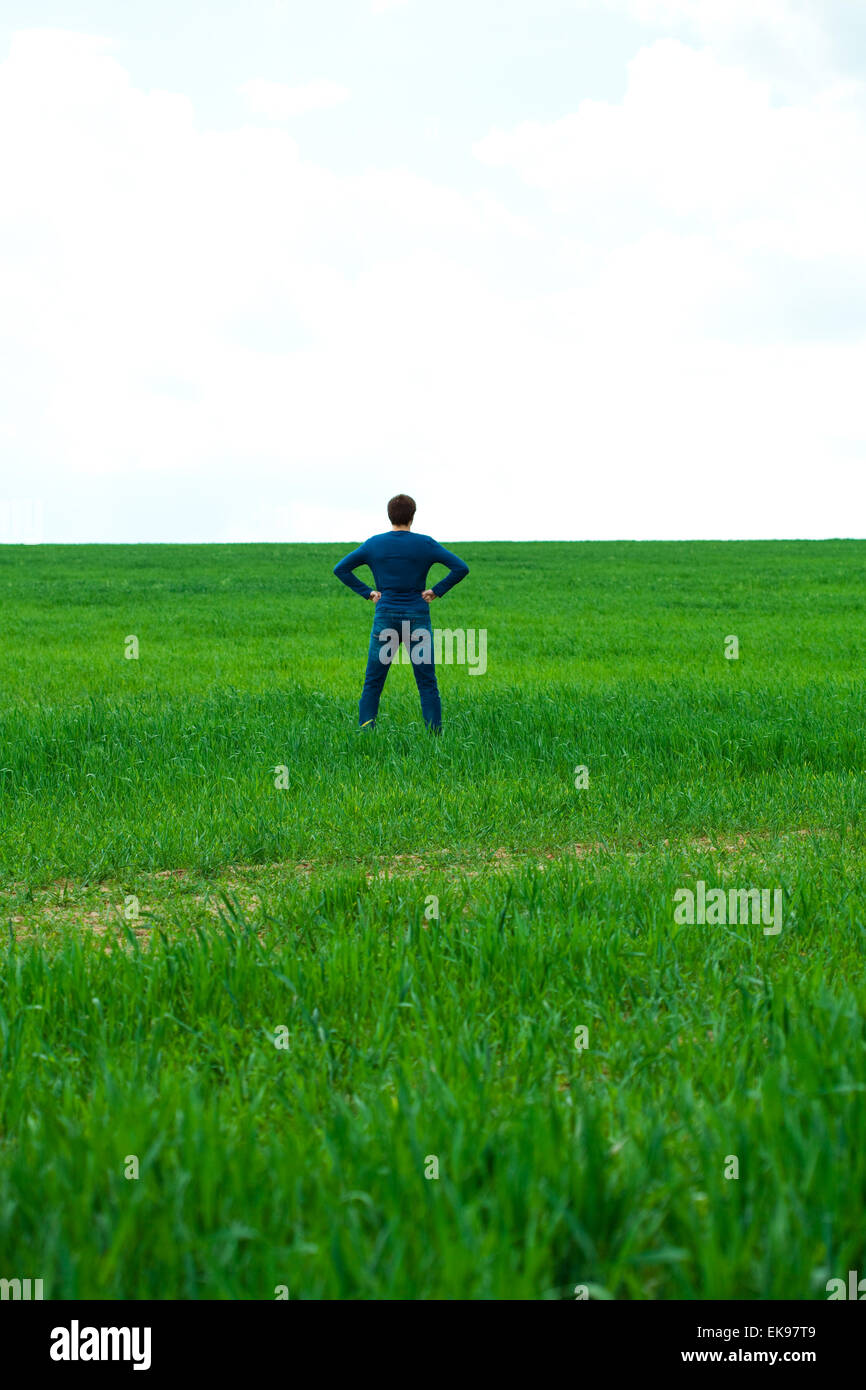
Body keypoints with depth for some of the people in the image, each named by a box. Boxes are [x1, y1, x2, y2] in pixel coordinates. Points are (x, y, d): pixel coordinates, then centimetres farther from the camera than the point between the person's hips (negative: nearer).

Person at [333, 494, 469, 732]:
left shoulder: (373, 544, 3)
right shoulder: (426, 545, -2)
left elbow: (340, 569, 4)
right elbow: (461, 568, -7)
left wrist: (367, 592, 3)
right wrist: (436, 591, -1)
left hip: (385, 619, 1)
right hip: (418, 619, -1)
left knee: (372, 683, 5)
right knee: (427, 685, 3)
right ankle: (435, 735, 0)